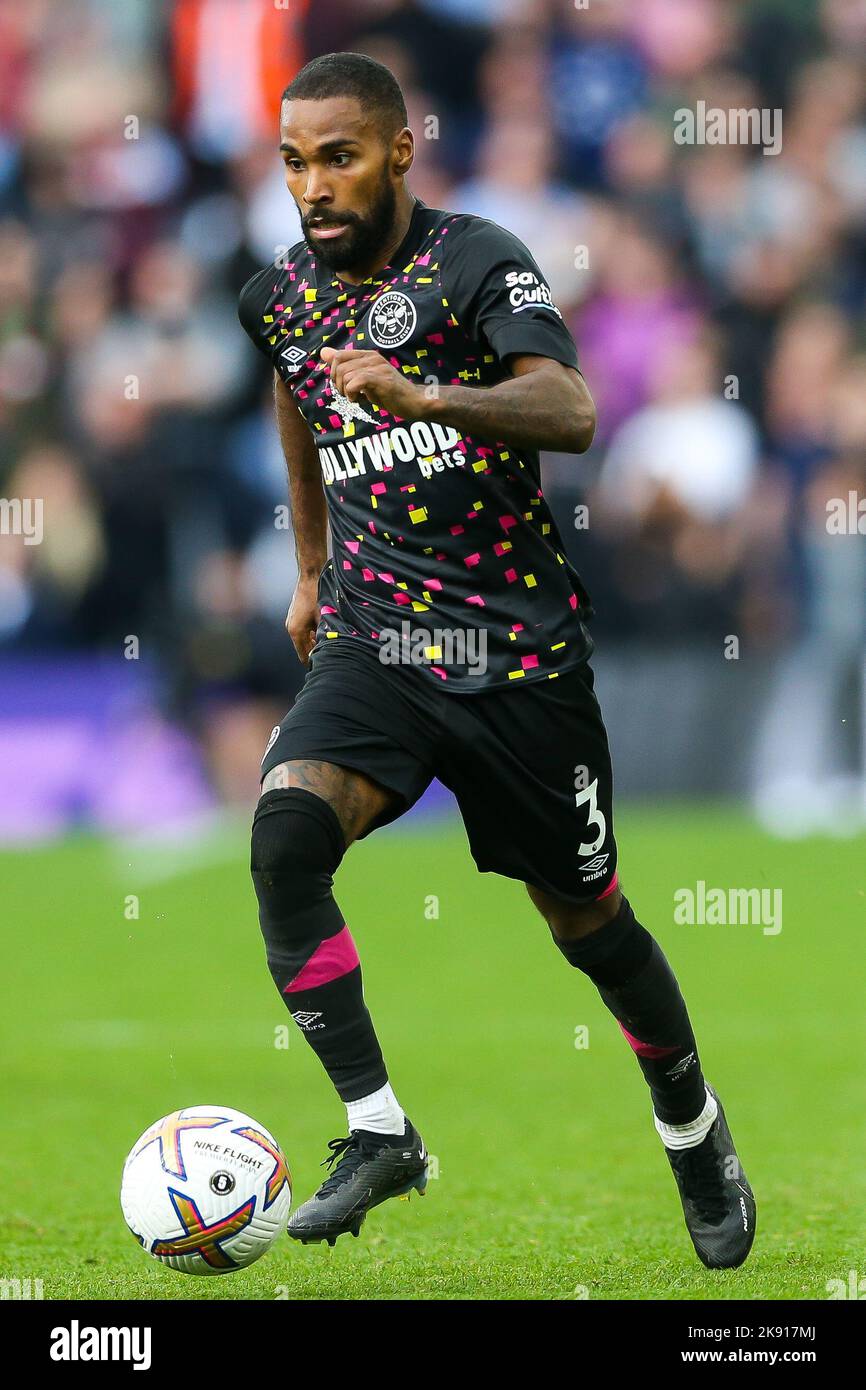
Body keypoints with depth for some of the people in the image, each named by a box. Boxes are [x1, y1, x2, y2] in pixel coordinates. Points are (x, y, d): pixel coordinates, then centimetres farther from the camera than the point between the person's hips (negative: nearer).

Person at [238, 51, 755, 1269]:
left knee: (584, 917, 8)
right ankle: (378, 1133, -20)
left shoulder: (478, 262, -12)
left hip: (518, 646, -3)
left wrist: (419, 394, -44)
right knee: (285, 832, -25)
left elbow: (570, 412, -29)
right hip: (373, 641, 4)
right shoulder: (281, 297, 5)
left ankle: (695, 1131, 35)